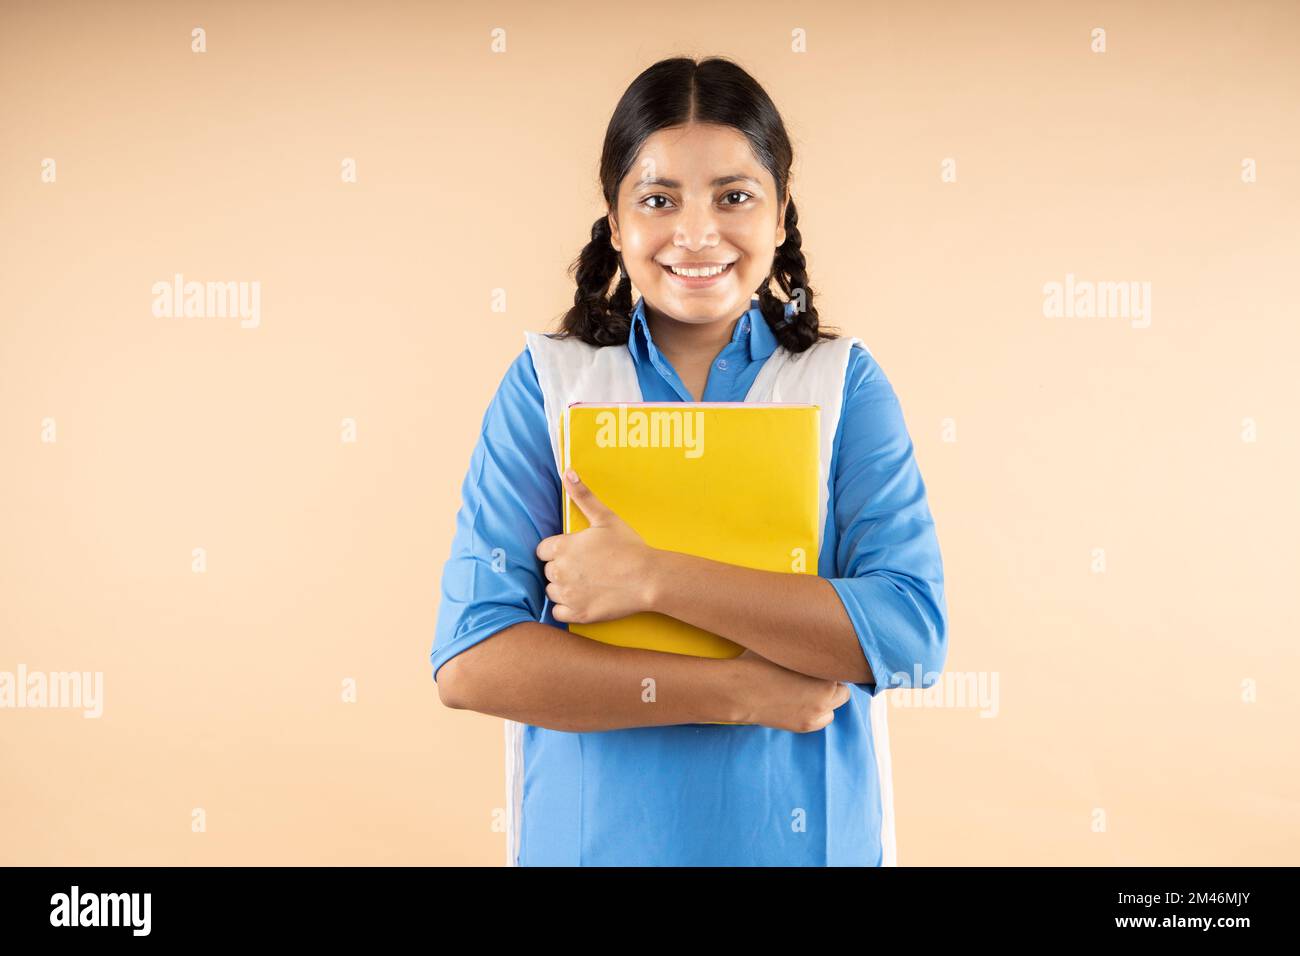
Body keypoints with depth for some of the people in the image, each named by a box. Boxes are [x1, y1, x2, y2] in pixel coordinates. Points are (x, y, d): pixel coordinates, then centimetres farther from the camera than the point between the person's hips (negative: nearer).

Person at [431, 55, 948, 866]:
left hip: (807, 834, 1)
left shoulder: (845, 383, -4)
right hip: (589, 837, 0)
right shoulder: (547, 382, -5)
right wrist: (736, 692, -19)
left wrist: (651, 577, -22)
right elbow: (470, 658, -13)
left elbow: (912, 632, -17)